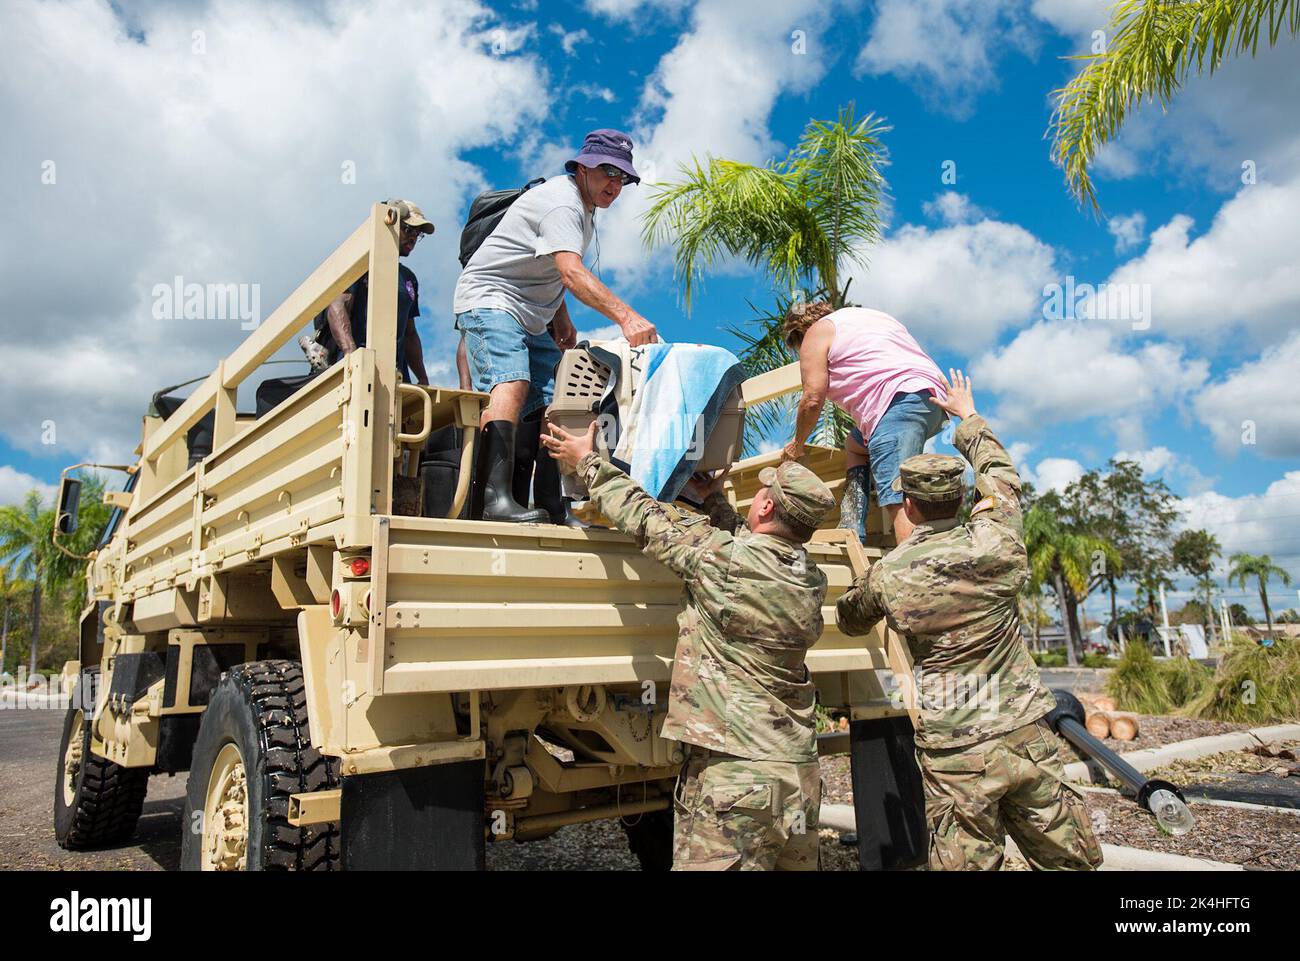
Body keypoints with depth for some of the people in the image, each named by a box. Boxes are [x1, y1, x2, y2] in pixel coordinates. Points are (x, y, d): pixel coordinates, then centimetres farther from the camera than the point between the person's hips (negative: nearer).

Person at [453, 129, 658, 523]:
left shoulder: (582, 208, 16)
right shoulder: (561, 202, -18)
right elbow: (573, 273, -35)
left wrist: (561, 317, 12)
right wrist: (626, 317, -46)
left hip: (532, 318, 10)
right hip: (490, 300, -10)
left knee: (551, 402, -3)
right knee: (511, 385, -30)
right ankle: (494, 499, -42)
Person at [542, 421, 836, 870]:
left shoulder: (723, 560, -16)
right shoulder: (813, 580, 3)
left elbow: (646, 518, -5)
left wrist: (587, 461, 8)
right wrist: (714, 501, 32)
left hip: (734, 771, -8)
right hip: (800, 771, 8)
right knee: (792, 863, 20)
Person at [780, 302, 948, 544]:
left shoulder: (816, 331, 12)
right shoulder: (871, 315, 35)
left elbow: (813, 399, 2)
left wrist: (797, 444, 17)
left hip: (899, 402, -9)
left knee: (898, 500, -18)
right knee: (855, 444, 25)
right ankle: (850, 533, 13)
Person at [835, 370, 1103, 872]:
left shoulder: (887, 575, -6)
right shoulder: (995, 543, -4)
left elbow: (850, 622, 15)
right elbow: (1000, 473, 16)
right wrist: (968, 415, 32)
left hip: (952, 751, -1)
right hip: (1027, 736, 2)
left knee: (966, 861, 8)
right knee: (1072, 860, 16)